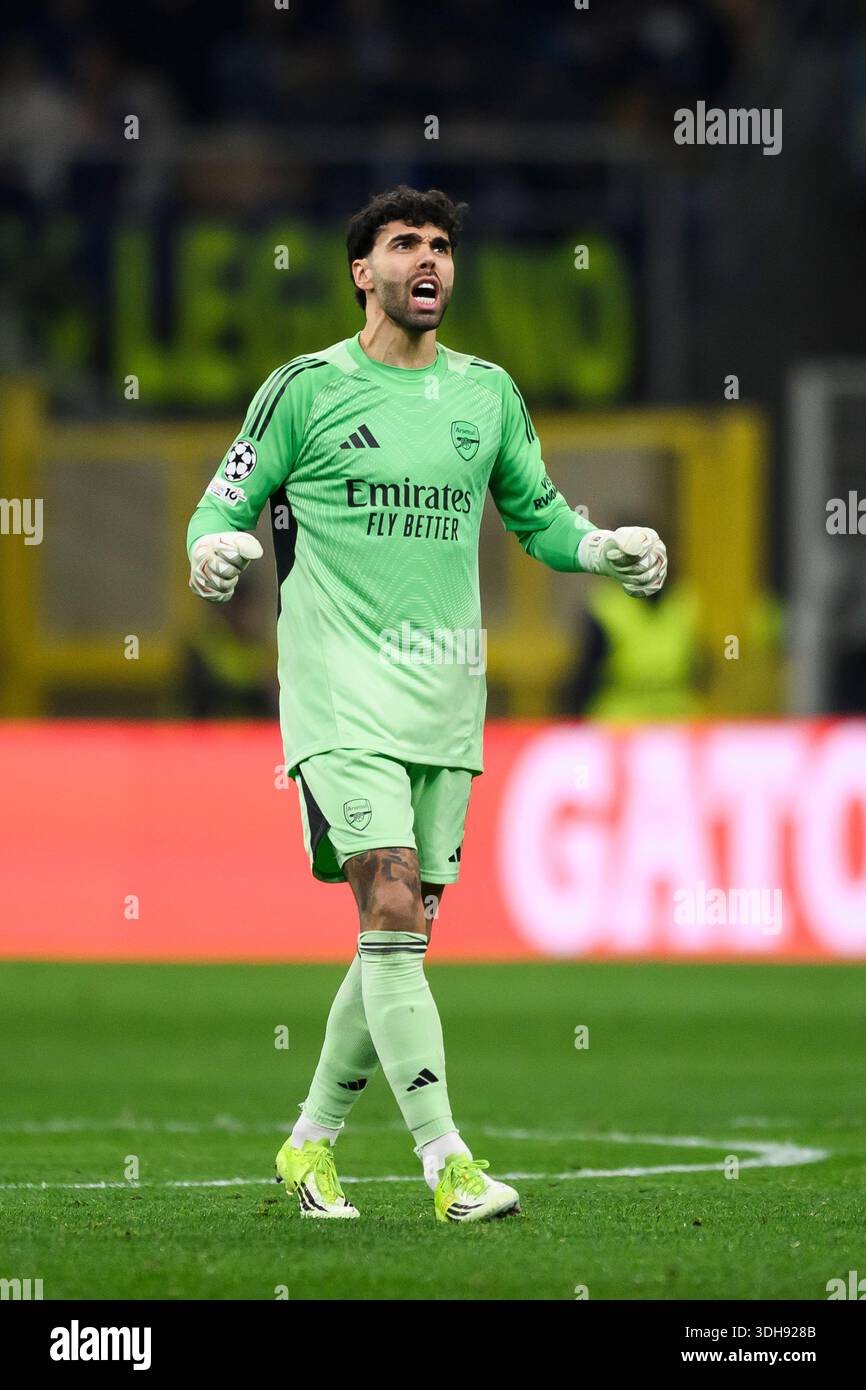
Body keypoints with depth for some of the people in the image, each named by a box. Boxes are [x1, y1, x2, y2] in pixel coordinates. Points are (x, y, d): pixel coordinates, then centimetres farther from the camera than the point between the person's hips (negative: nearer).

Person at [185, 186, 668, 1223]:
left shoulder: (488, 393, 12)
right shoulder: (306, 389, 0)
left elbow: (536, 513, 21)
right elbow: (227, 502, 4)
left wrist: (602, 548, 1)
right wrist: (216, 546, -19)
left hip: (445, 700, 5)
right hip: (343, 697, -5)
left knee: (404, 938, 6)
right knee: (391, 913, -17)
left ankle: (311, 1144, 22)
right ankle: (448, 1164, -19)